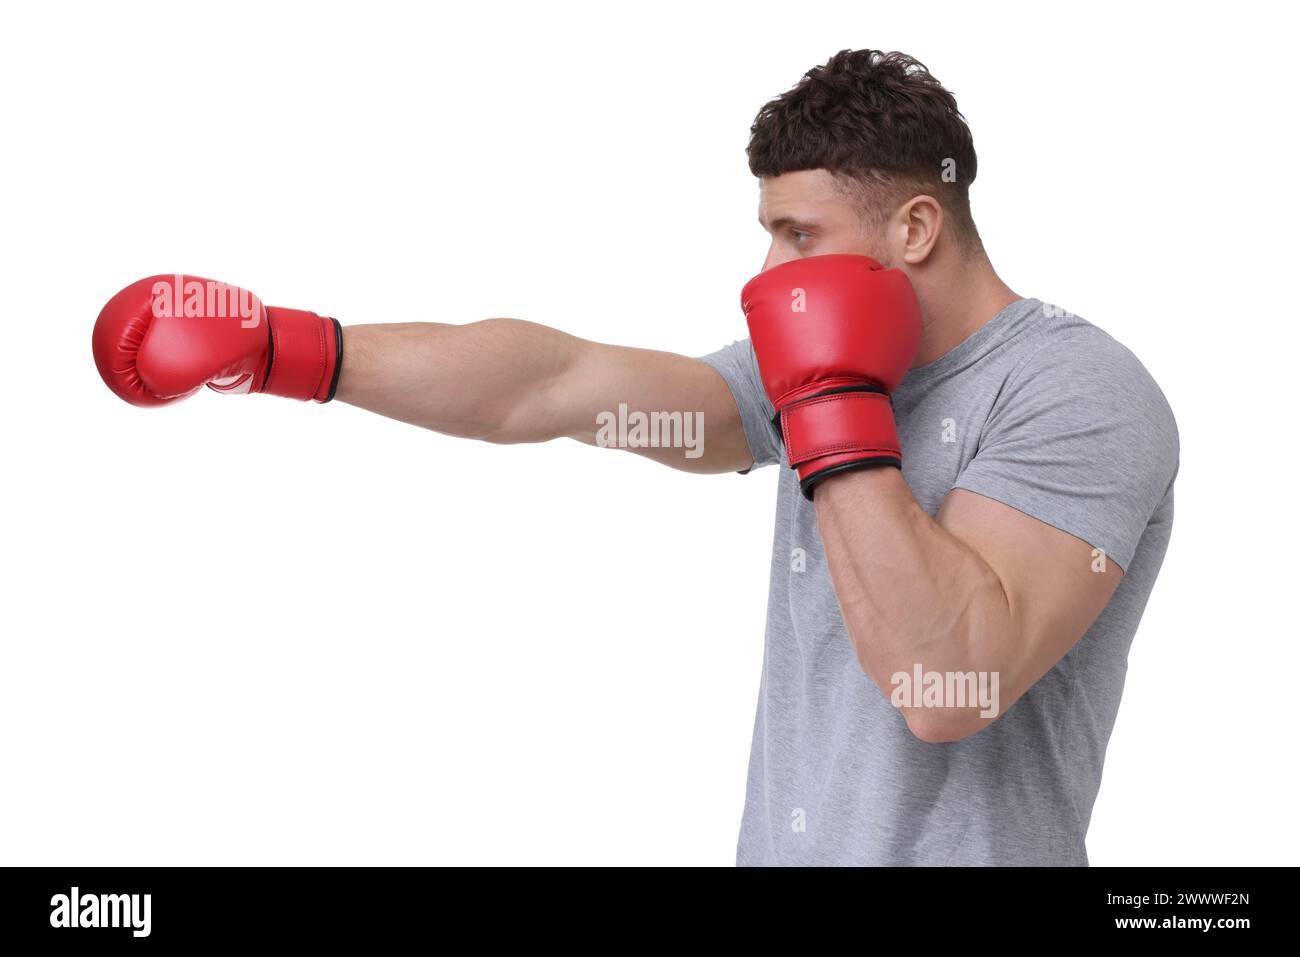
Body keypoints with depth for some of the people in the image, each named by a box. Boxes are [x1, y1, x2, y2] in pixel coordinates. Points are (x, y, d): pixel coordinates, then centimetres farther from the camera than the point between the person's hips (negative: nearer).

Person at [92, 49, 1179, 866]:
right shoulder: (821, 371, 5)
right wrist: (284, 347, -4)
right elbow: (551, 385, 0)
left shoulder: (1080, 393, -16)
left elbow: (948, 683, -28)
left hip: (966, 847, -6)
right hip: (782, 846, 7)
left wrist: (833, 409, -22)